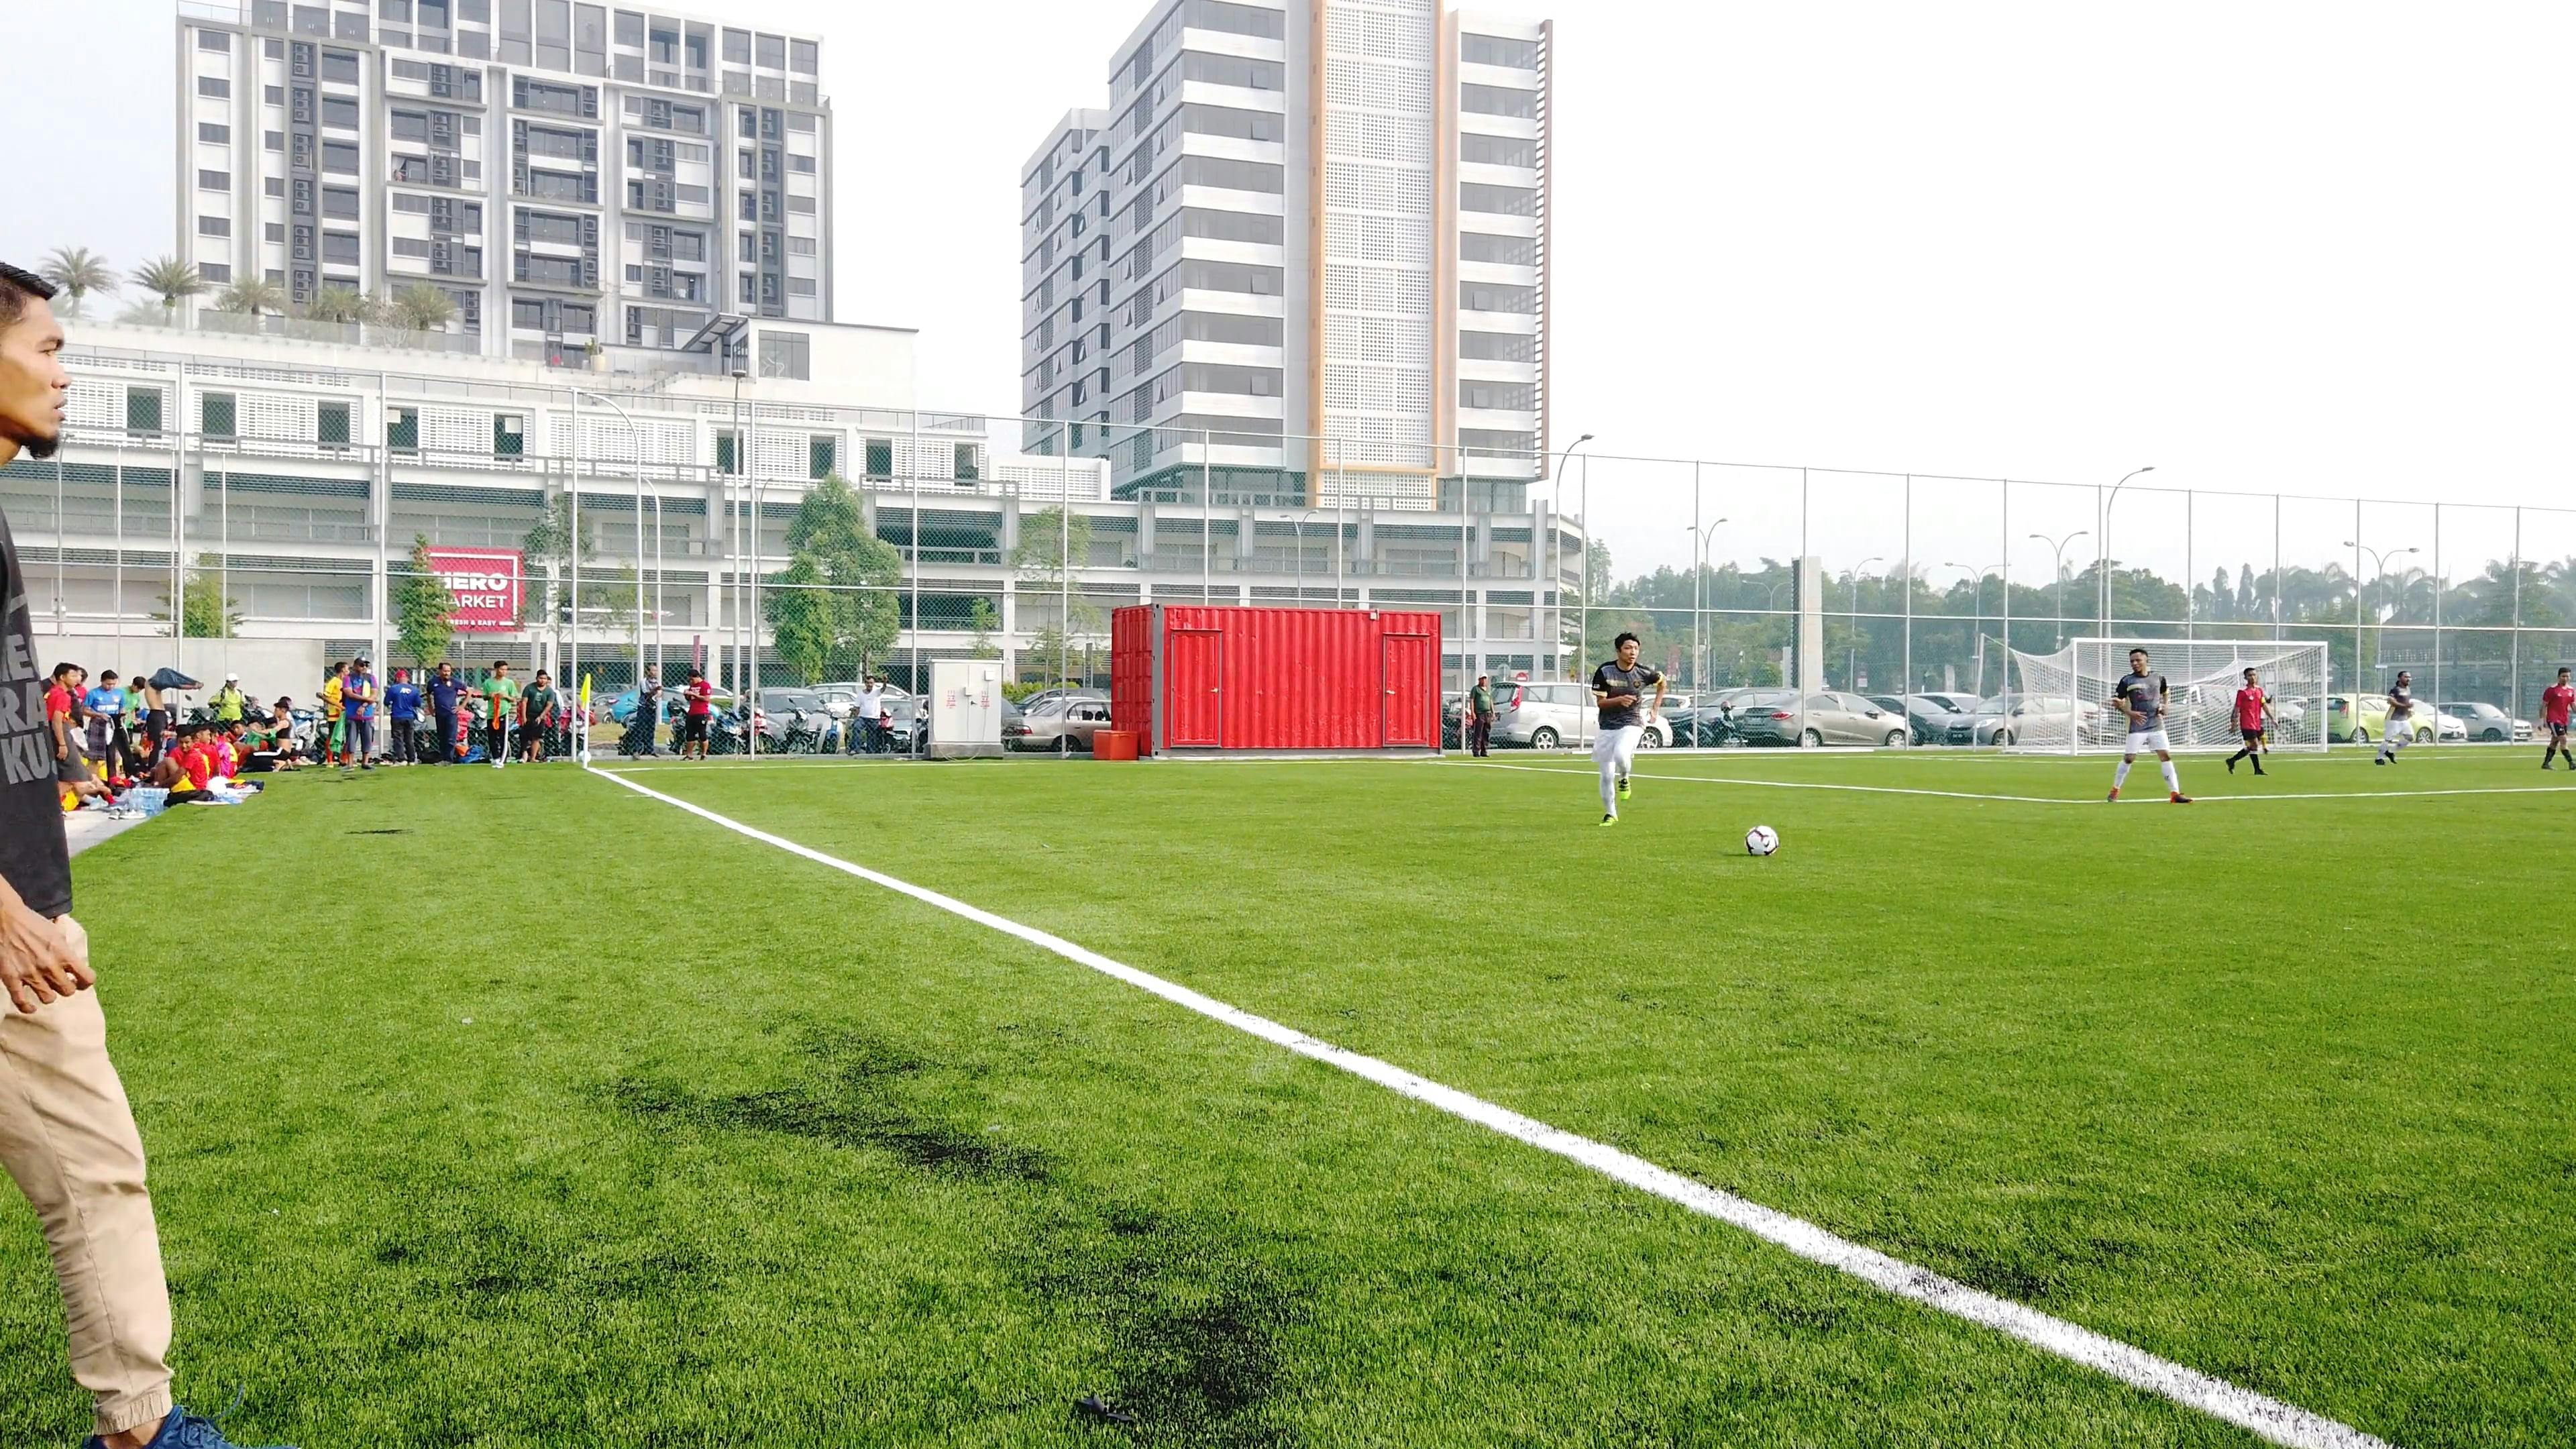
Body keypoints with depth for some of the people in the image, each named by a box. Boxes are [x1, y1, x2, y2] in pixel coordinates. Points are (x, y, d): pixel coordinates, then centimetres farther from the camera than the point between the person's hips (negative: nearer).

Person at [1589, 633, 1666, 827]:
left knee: (1620, 755, -32)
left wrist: (1656, 708, 11)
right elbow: (1600, 702, -6)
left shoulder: (1643, 673, -5)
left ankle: (1624, 779, 3)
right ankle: (1610, 814, 21)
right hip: (1608, 726, 1)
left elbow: (1662, 682, 16)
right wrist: (1619, 700, -24)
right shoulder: (1604, 671, -8)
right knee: (1606, 775, 1)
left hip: (1632, 724, -1)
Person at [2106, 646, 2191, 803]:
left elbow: (2166, 692, 25)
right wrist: (2130, 713, -13)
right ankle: (2115, 790, 15)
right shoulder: (2127, 681, -3)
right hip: (2137, 727, -2)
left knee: (2166, 756, -3)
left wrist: (2164, 706, 7)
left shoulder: (2158, 678, 6)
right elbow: (2115, 701, 0)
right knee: (2128, 758, -2)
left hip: (2157, 726, 3)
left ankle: (2175, 793, -1)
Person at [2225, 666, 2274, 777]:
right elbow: (2237, 708, -6)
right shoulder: (2242, 692, -6)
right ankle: (2257, 769, -8)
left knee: (2251, 747, 7)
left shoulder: (2259, 690, 12)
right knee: (2255, 744, -12)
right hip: (2247, 723, -7)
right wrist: (2235, 723, -9)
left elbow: (2264, 705, 16)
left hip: (2257, 723, 7)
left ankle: (2232, 761, 20)